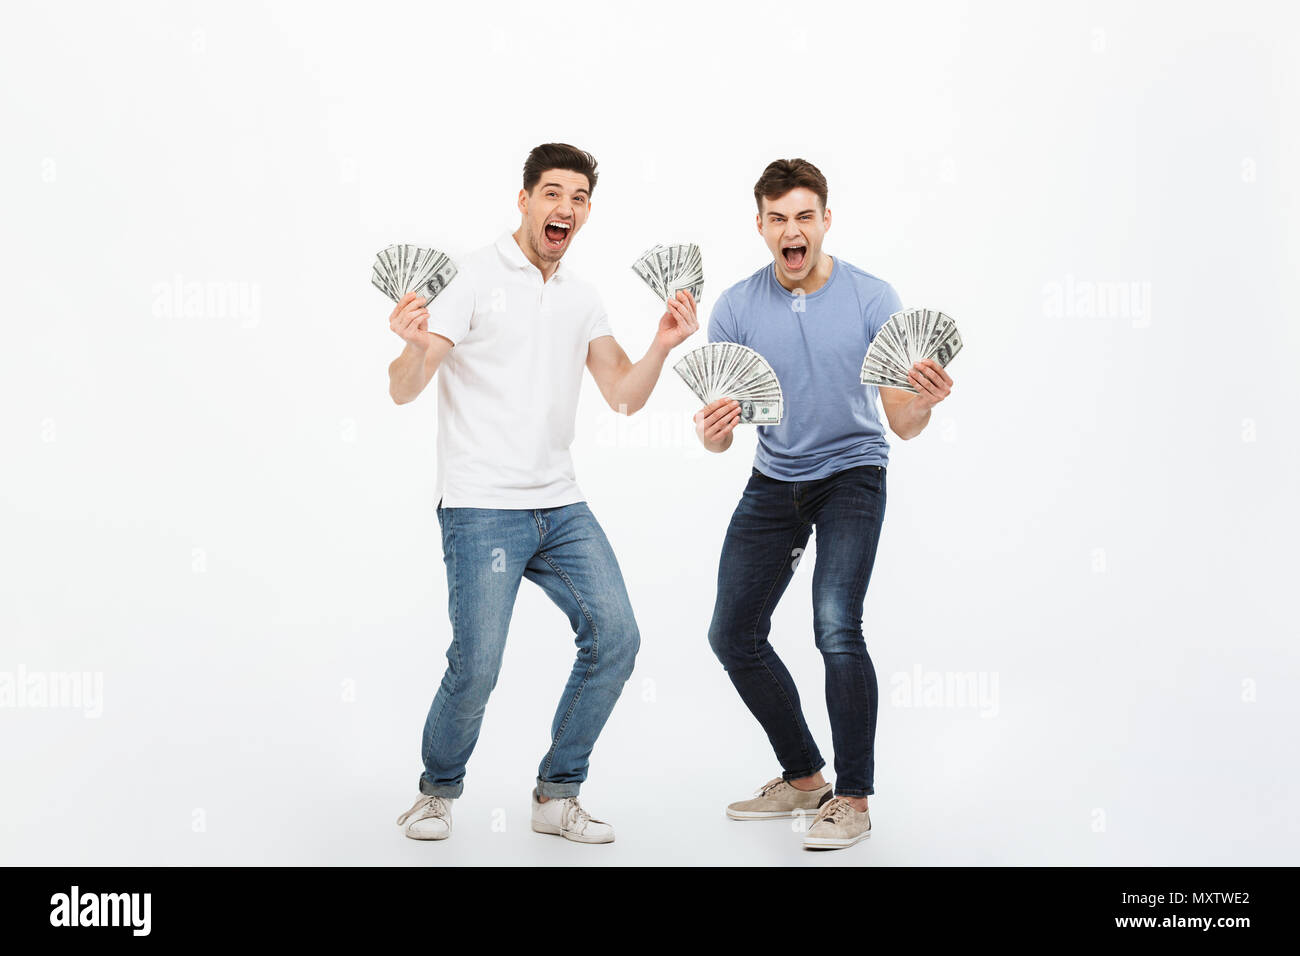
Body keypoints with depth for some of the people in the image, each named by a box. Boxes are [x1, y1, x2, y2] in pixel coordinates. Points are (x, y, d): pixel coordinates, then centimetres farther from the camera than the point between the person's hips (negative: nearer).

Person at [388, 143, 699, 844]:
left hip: (560, 505, 6)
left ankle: (557, 798, 14)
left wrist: (661, 346, -5)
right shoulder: (474, 275, -5)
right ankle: (437, 792, 20)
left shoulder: (581, 298, 14)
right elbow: (403, 391, -10)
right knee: (475, 666, -10)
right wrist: (415, 346, -32)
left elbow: (624, 396, 13)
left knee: (614, 636, -2)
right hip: (480, 507, -6)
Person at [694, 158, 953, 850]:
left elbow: (903, 425, -13)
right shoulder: (735, 309, -8)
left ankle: (854, 799, -6)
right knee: (733, 636, 6)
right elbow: (720, 433, -8)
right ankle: (803, 778, 25)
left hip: (850, 473, -4)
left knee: (836, 626, -23)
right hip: (773, 481, 4)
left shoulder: (871, 299, -13)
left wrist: (923, 402, -36)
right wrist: (711, 432, -32)